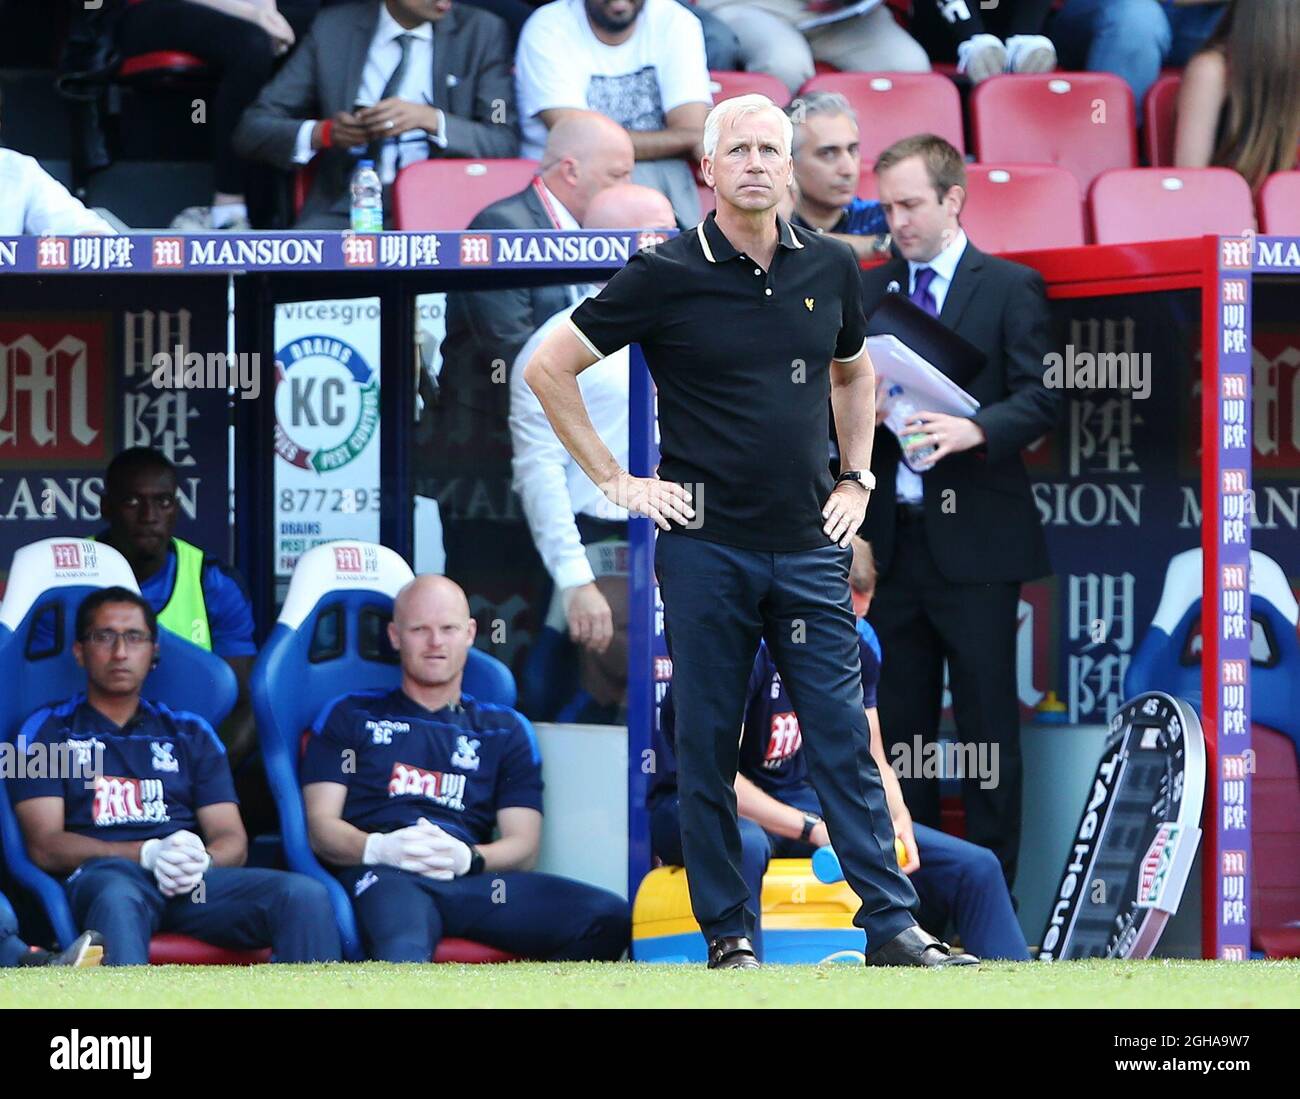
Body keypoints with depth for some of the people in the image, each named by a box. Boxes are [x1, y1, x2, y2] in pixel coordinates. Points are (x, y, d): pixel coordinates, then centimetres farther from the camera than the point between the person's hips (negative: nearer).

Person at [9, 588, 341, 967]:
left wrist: (201, 861, -9)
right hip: (103, 875, -4)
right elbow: (45, 846, 3)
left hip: (196, 880, 4)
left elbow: (232, 840, 18)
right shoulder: (47, 731, 17)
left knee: (306, 896, -26)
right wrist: (148, 854, -12)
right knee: (118, 897, -42)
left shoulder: (189, 733, 28)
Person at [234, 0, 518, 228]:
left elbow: (504, 145, -1)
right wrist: (323, 133, -14)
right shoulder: (333, 29, 8)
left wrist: (431, 120, -20)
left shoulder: (481, 31, 6)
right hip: (343, 214, 1)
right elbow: (251, 131, 7)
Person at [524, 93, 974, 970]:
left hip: (809, 548, 3)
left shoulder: (830, 268, 6)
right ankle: (729, 933, 9)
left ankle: (893, 926, 2)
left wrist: (857, 479, 16)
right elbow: (549, 369, 0)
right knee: (709, 747, 2)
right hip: (706, 546, -3)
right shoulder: (666, 275, -5)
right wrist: (614, 481, -2)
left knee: (845, 740, 1)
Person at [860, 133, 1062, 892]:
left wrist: (972, 429, -24)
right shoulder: (868, 294, 14)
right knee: (900, 719, 8)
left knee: (987, 716, -3)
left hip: (974, 540, -5)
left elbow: (1042, 399, -8)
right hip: (892, 536, 5)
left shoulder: (1010, 288, 0)